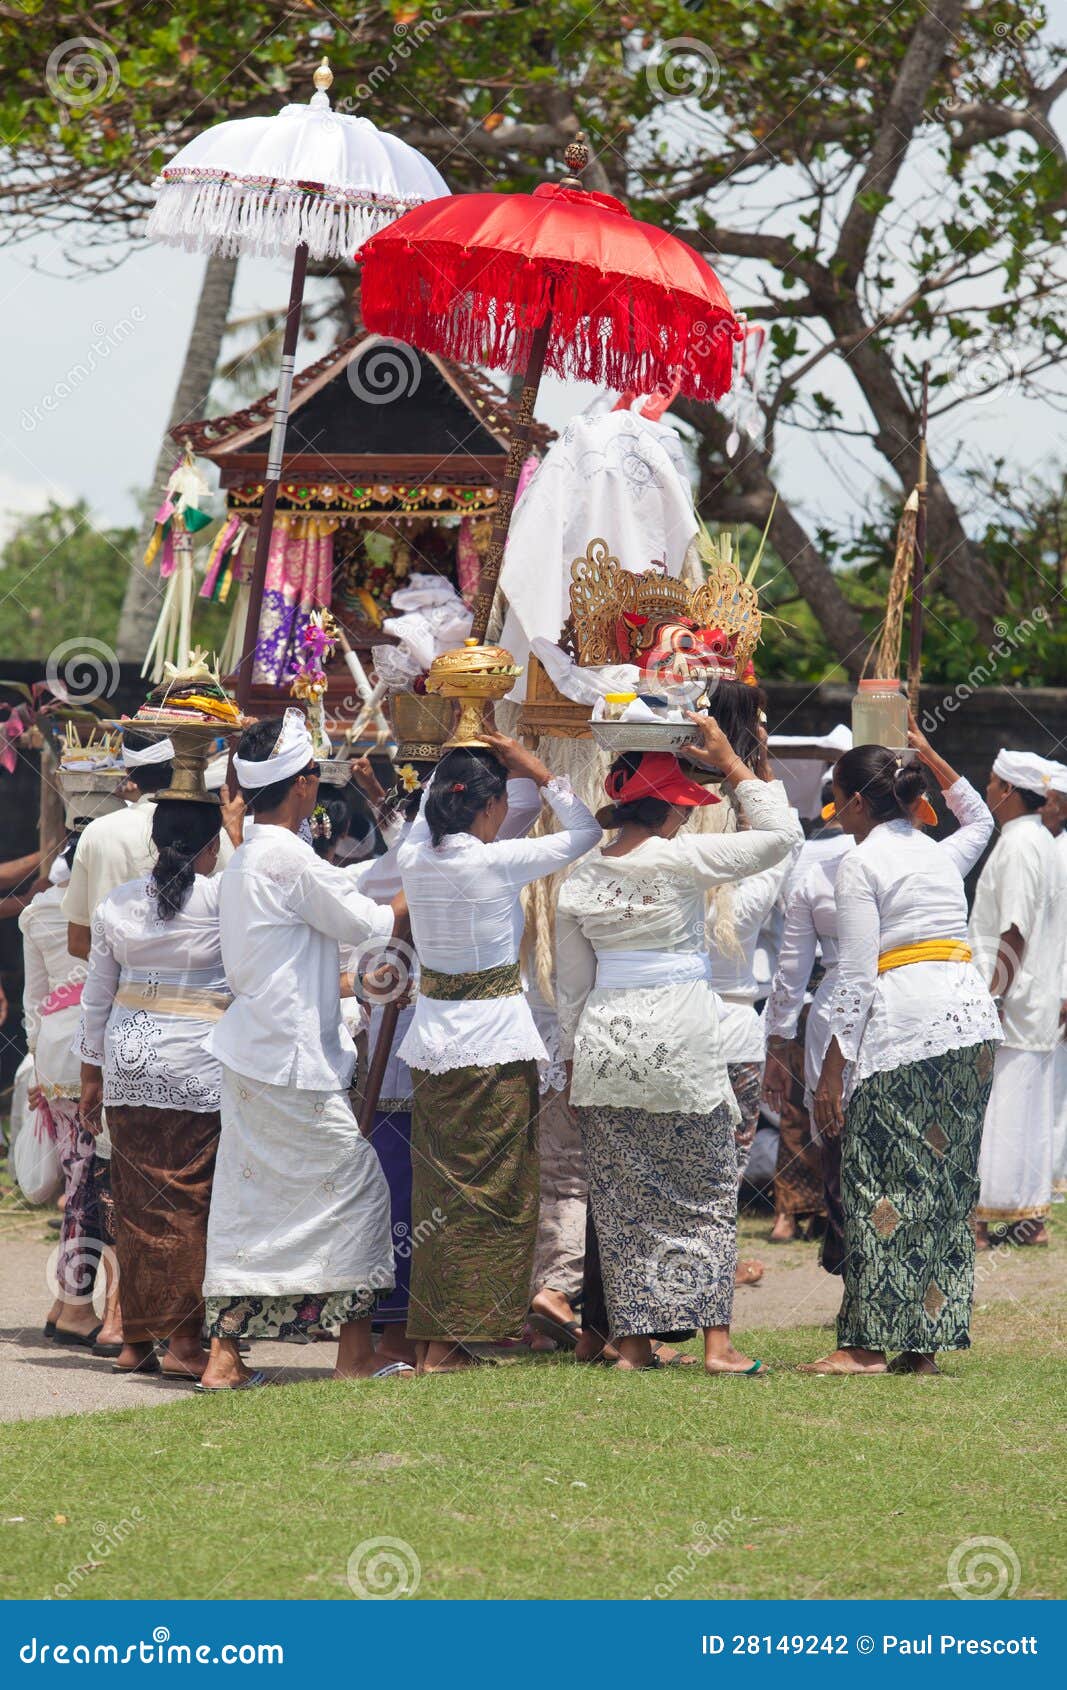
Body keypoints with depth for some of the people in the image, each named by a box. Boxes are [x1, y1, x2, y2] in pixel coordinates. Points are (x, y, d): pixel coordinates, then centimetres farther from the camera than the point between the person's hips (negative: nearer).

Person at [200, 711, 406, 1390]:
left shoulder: (241, 862, 14)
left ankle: (224, 1355, 6)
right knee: (356, 1184, 1)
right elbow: (369, 926, -9)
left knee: (251, 1200, 9)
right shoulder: (292, 859, -16)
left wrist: (351, 985, 26)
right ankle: (356, 1352, 4)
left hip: (251, 1053, 9)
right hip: (294, 1061, -9)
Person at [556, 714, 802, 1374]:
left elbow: (571, 987, 12)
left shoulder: (580, 881, 7)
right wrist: (732, 762, 3)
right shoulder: (682, 859, -9)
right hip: (680, 1044, -5)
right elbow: (780, 834, -2)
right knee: (706, 1195, 3)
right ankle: (716, 1339, -2)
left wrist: (577, 1057, 20)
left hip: (603, 1044, 5)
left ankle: (633, 1341, 9)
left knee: (622, 1199, 9)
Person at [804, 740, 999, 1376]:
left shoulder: (861, 865, -5)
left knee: (881, 1185, -3)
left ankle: (870, 1343, -4)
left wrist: (832, 1071, -7)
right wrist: (931, 758, 42)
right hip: (973, 1017, 7)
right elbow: (980, 818, 43)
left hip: (904, 1025, -7)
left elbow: (856, 979, -9)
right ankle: (925, 1344, 10)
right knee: (948, 1186, 9)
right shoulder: (945, 853, 16)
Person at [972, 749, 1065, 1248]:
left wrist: (994, 996, -19)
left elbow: (1014, 932, -20)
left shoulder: (1017, 846, -14)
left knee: (996, 1110, -8)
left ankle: (983, 1218, -9)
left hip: (1011, 1005, -10)